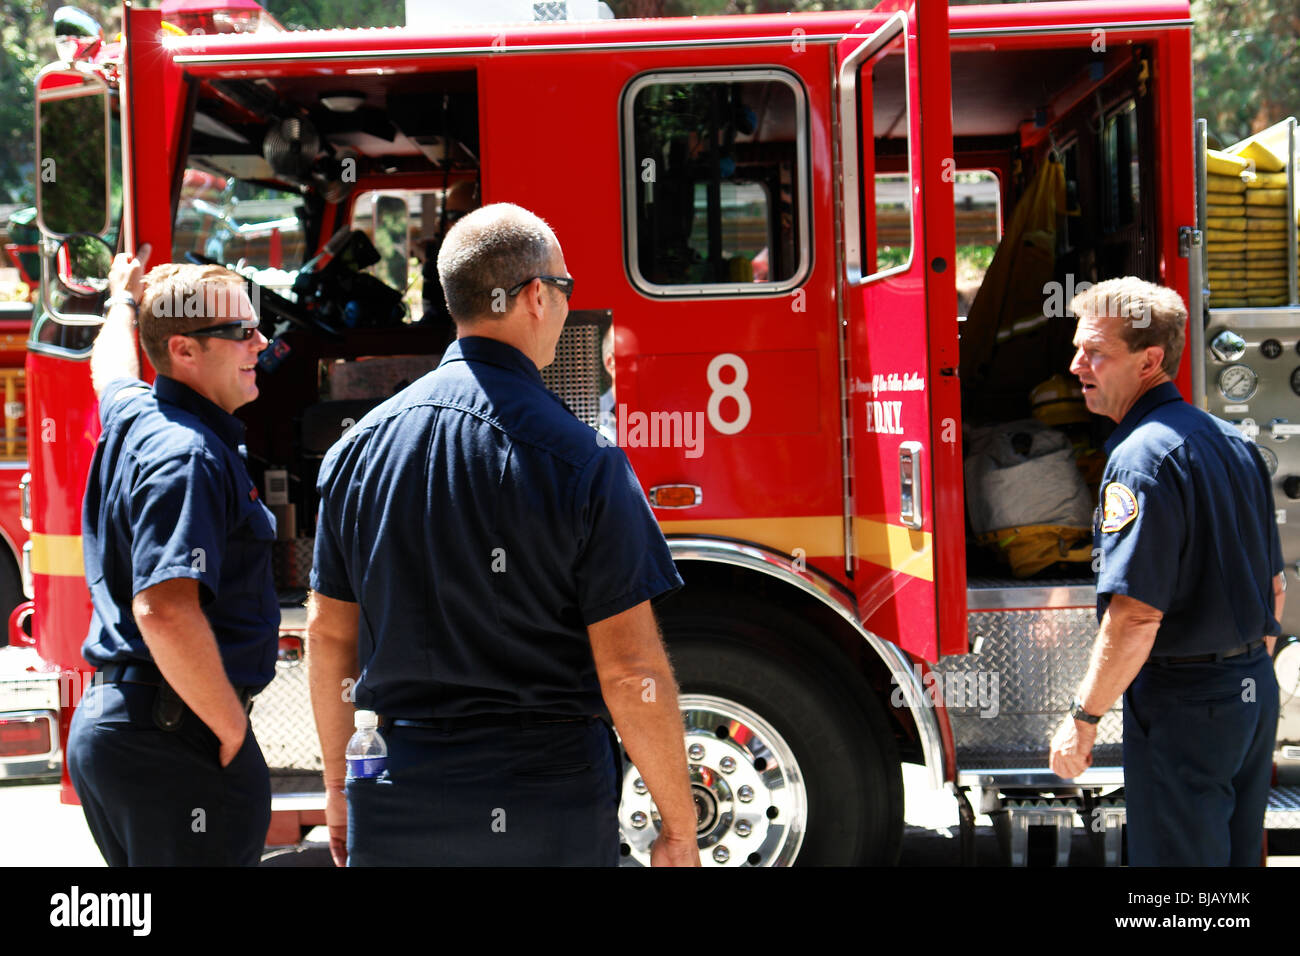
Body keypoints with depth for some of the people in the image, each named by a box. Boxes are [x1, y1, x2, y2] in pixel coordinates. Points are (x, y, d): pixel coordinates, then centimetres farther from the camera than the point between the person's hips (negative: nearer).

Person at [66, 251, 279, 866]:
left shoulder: (128, 412, 10)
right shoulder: (188, 456, -20)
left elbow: (110, 363, 36)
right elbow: (165, 609, -31)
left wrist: (126, 299, 56)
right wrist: (234, 733, -21)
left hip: (103, 719, 10)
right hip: (176, 737, -10)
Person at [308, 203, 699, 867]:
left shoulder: (361, 446, 1)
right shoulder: (580, 461, -14)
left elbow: (327, 633, 8)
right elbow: (630, 669, -15)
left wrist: (338, 785, 20)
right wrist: (679, 827, -4)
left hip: (394, 814, 4)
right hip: (547, 815, -4)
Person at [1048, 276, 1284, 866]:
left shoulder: (1142, 457, -19)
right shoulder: (1234, 442, 10)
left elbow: (1136, 613, -25)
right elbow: (1273, 585, 17)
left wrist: (1083, 718, -16)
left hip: (1181, 706, -9)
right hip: (1254, 694, 9)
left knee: (1176, 856, 0)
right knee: (1238, 853, 18)